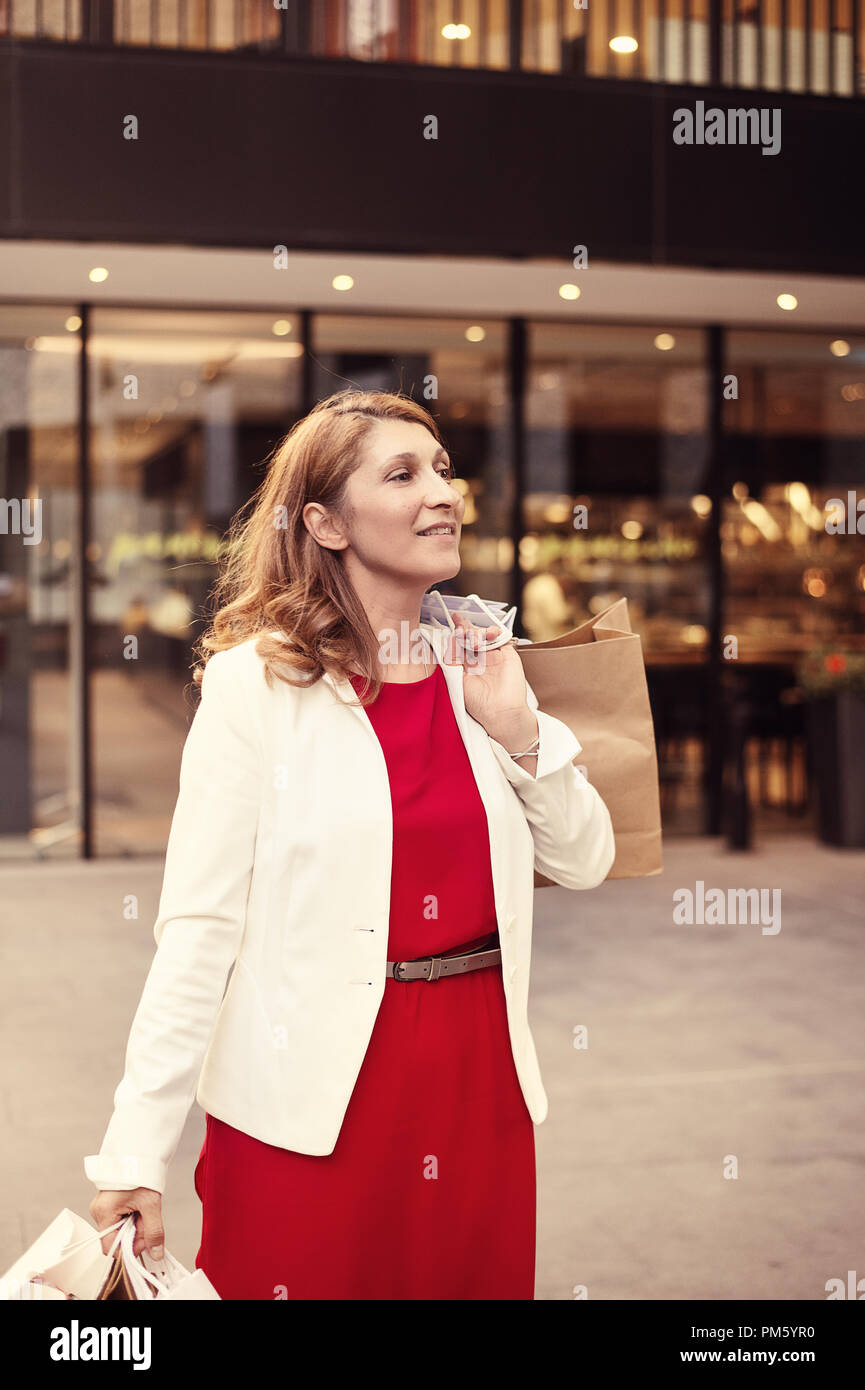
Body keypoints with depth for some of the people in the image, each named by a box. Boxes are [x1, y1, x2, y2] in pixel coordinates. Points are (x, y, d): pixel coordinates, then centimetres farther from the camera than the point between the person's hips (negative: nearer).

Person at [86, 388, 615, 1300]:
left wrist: (516, 729, -7)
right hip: (313, 1107, -5)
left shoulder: (474, 666, 5)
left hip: (479, 1082, 5)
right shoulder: (256, 682, -9)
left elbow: (583, 864, 9)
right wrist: (135, 1160, -15)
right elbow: (198, 926, -12)